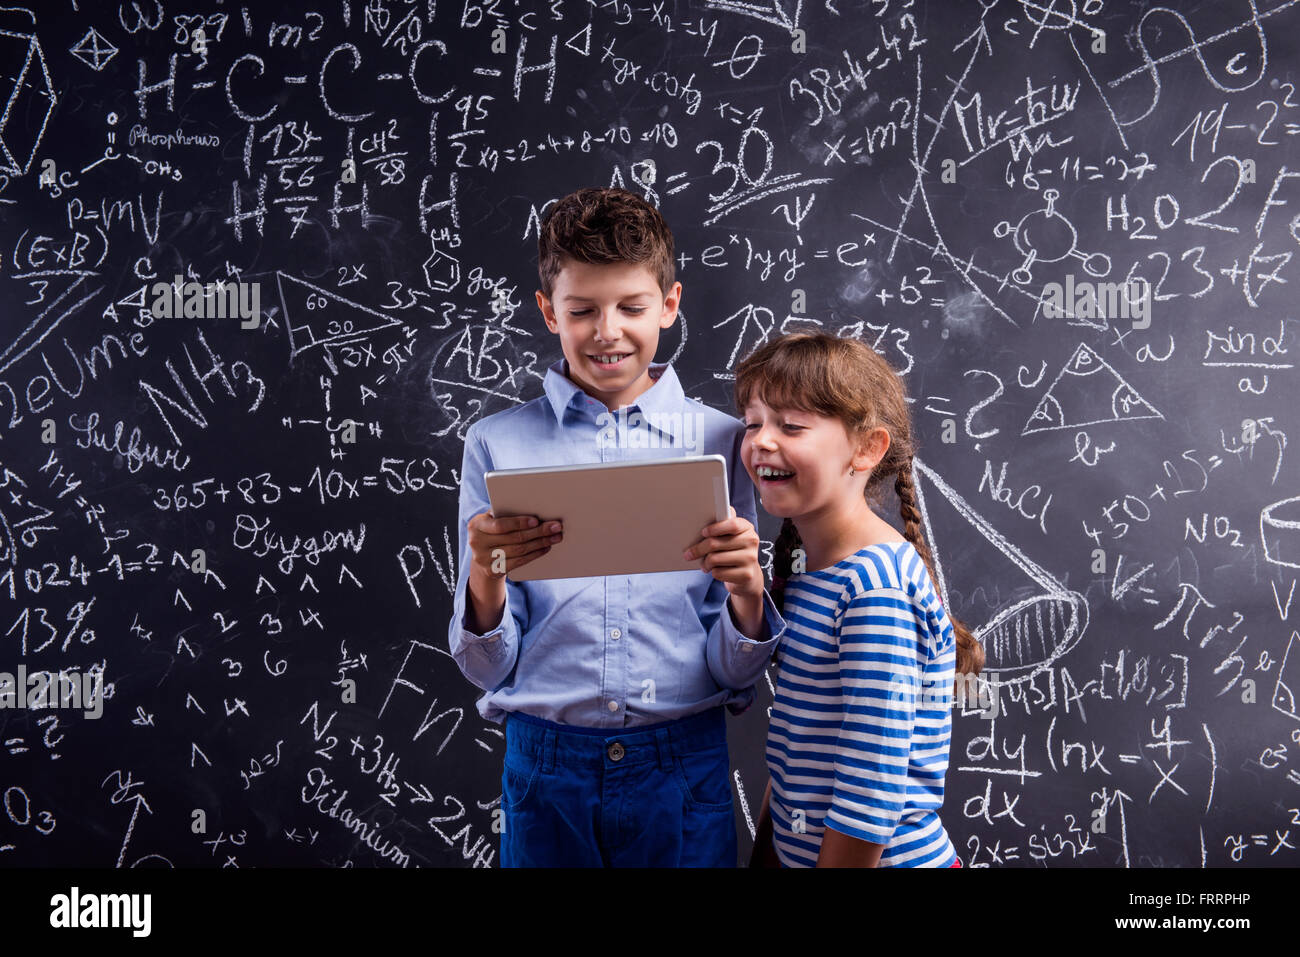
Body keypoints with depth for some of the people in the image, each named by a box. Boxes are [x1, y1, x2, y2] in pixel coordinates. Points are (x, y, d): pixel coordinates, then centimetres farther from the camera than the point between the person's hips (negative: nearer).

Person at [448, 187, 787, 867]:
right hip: (548, 766, 0)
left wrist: (746, 594, -19)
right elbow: (488, 668, 0)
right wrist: (484, 577, -19)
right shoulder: (496, 444, -2)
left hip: (685, 767, 0)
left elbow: (737, 670, 1)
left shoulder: (720, 441, -2)